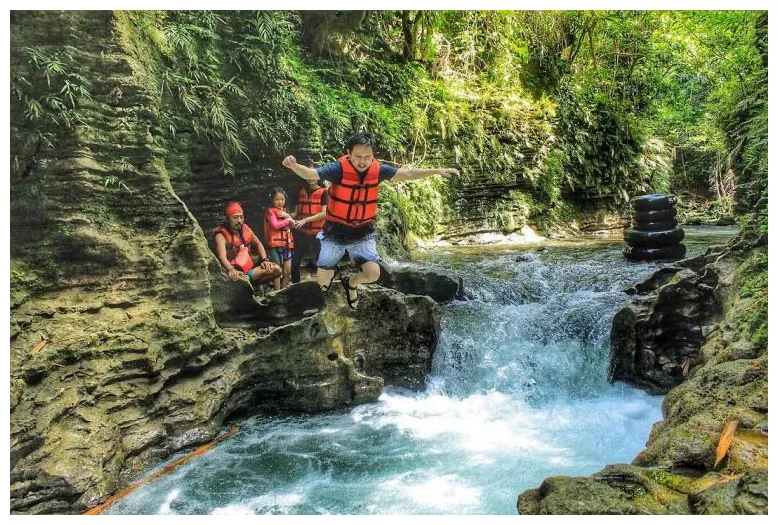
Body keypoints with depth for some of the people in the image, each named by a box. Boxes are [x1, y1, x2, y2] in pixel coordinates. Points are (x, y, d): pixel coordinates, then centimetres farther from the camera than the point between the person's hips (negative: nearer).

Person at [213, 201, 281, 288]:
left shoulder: (245, 228, 11)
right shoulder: (221, 235, -10)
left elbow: (258, 244, 25)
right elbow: (222, 256, -27)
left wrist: (265, 260, 6)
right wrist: (231, 270, -48)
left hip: (249, 270, 8)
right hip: (235, 273, -8)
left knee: (276, 269, -7)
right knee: (243, 280, -42)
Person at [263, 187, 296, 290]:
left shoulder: (284, 211, 19)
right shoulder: (271, 211, -1)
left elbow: (293, 224, 6)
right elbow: (275, 225, -16)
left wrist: (287, 216, -11)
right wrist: (288, 220, -7)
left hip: (287, 244, 6)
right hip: (276, 244, -6)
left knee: (287, 271, 6)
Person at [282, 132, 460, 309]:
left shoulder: (377, 170, -10)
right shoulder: (339, 168, -21)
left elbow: (407, 174, -4)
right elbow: (310, 174, -32)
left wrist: (437, 171, -7)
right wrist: (293, 166, -54)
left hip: (363, 232, 2)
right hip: (335, 231, -2)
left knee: (373, 273, -14)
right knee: (322, 280, 2)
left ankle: (351, 283, 24)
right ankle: (332, 272, 43)